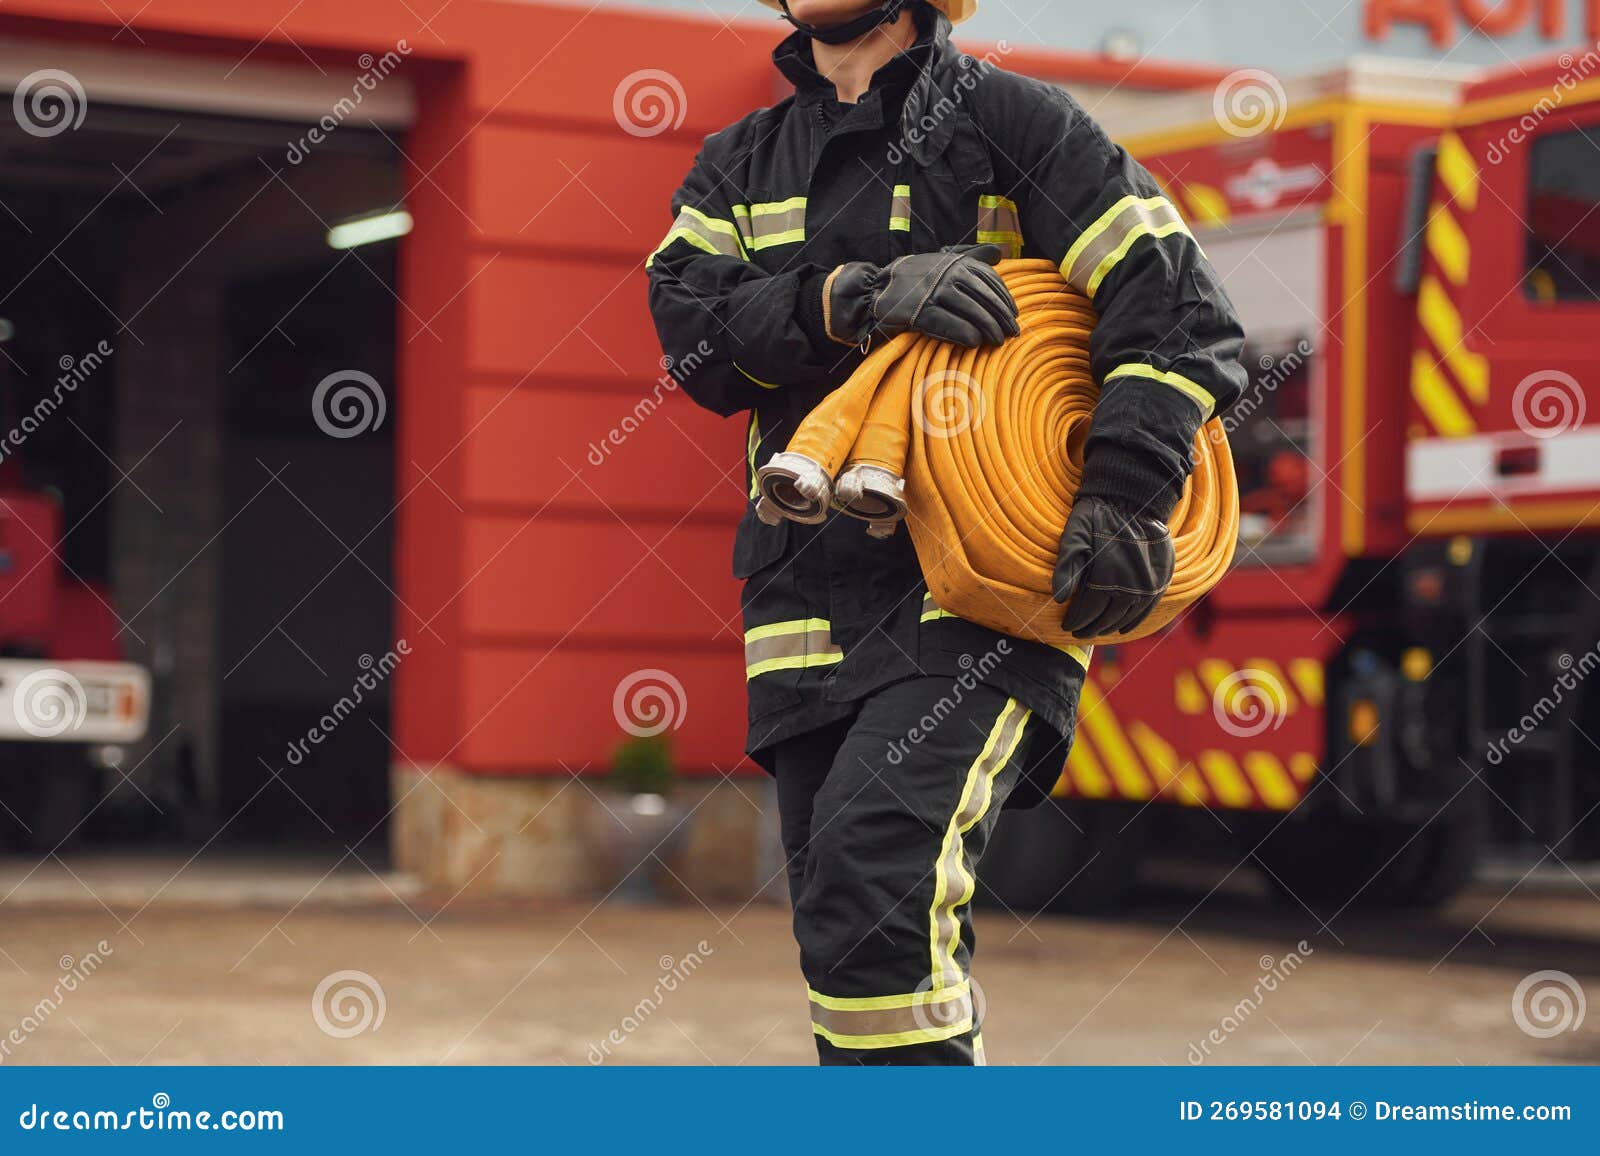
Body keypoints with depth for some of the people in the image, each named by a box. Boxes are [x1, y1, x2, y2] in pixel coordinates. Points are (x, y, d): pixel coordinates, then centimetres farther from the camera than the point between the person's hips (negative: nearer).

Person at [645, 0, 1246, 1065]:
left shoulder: (1011, 123, 3)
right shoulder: (741, 165, 18)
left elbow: (1180, 305, -5)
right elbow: (691, 326, -1)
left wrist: (1126, 496, -19)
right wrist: (861, 296, -18)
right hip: (812, 605, 5)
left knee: (874, 866, -25)